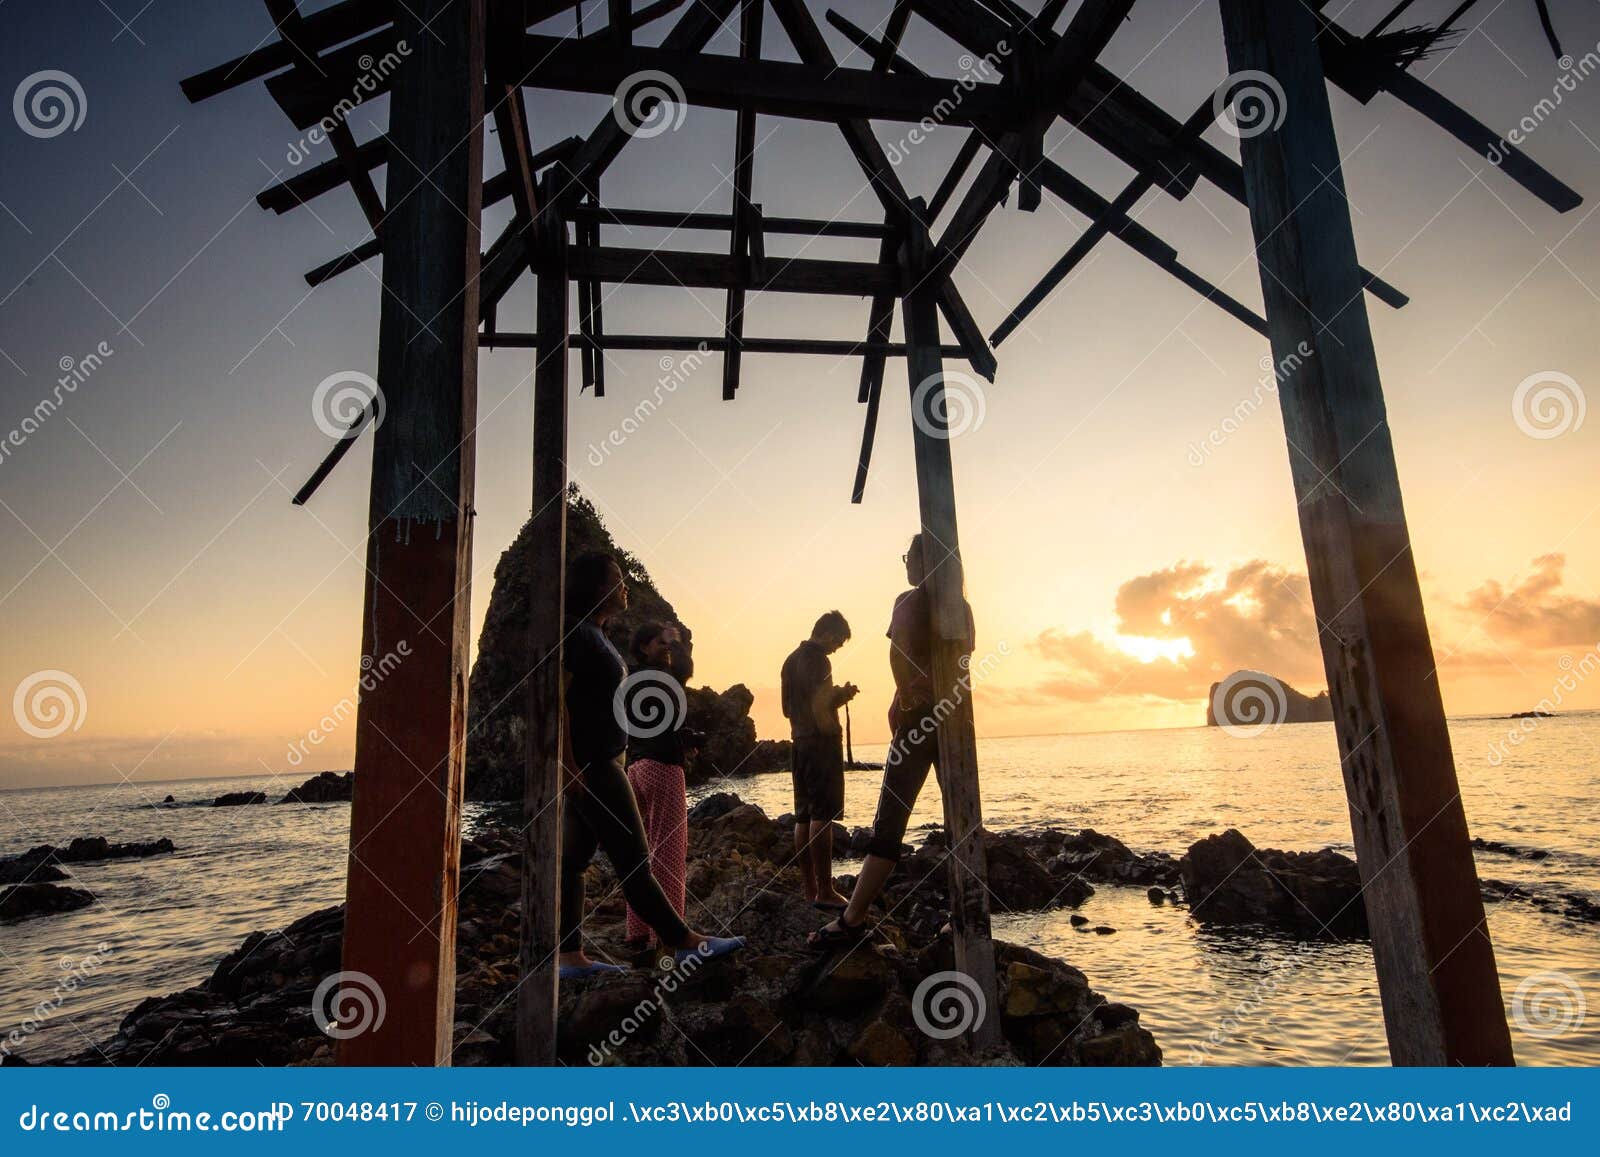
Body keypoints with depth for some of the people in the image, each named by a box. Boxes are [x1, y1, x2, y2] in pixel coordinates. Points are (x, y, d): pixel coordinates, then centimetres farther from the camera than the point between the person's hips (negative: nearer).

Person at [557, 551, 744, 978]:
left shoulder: (594, 633, 16)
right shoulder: (574, 630, -14)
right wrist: (569, 763, -23)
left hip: (597, 762, 10)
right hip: (587, 762, -10)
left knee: (573, 857, 11)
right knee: (632, 859, -3)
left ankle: (570, 956, 17)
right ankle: (684, 941, 4)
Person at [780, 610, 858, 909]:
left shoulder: (791, 660, 17)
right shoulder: (818, 659, -11)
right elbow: (820, 707, -20)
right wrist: (842, 696, -2)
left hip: (800, 743, 9)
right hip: (822, 742, -9)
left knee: (803, 817, 8)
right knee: (822, 817, -8)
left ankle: (810, 888, 13)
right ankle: (825, 891, -7)